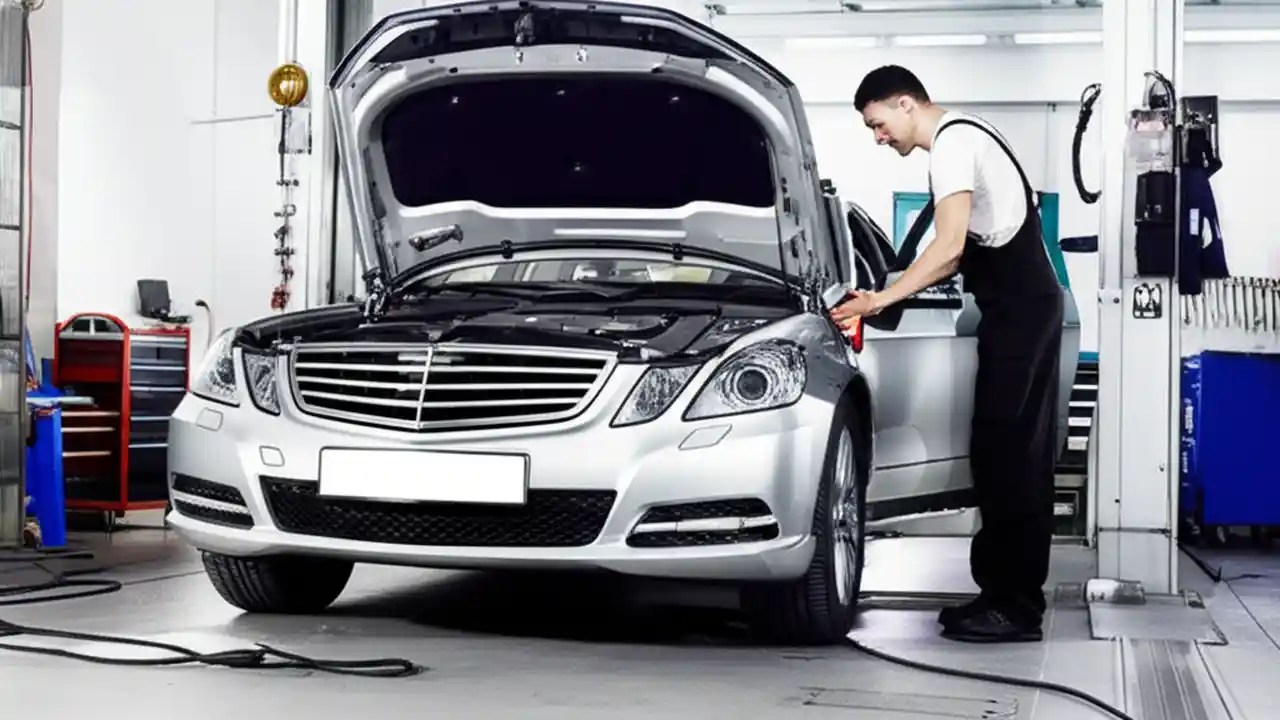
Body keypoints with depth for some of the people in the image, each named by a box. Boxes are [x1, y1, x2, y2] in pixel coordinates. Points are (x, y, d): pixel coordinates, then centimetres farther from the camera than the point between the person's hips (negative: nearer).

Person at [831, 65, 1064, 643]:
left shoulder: (954, 144, -12)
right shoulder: (966, 136, 20)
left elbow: (948, 248, -21)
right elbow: (965, 248, 20)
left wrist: (880, 300, -16)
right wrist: (893, 294, 15)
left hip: (1017, 311, -11)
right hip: (1028, 305, 11)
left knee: (1002, 452, -10)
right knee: (1021, 453, 10)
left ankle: (1013, 606, -8)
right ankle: (1017, 595, 15)